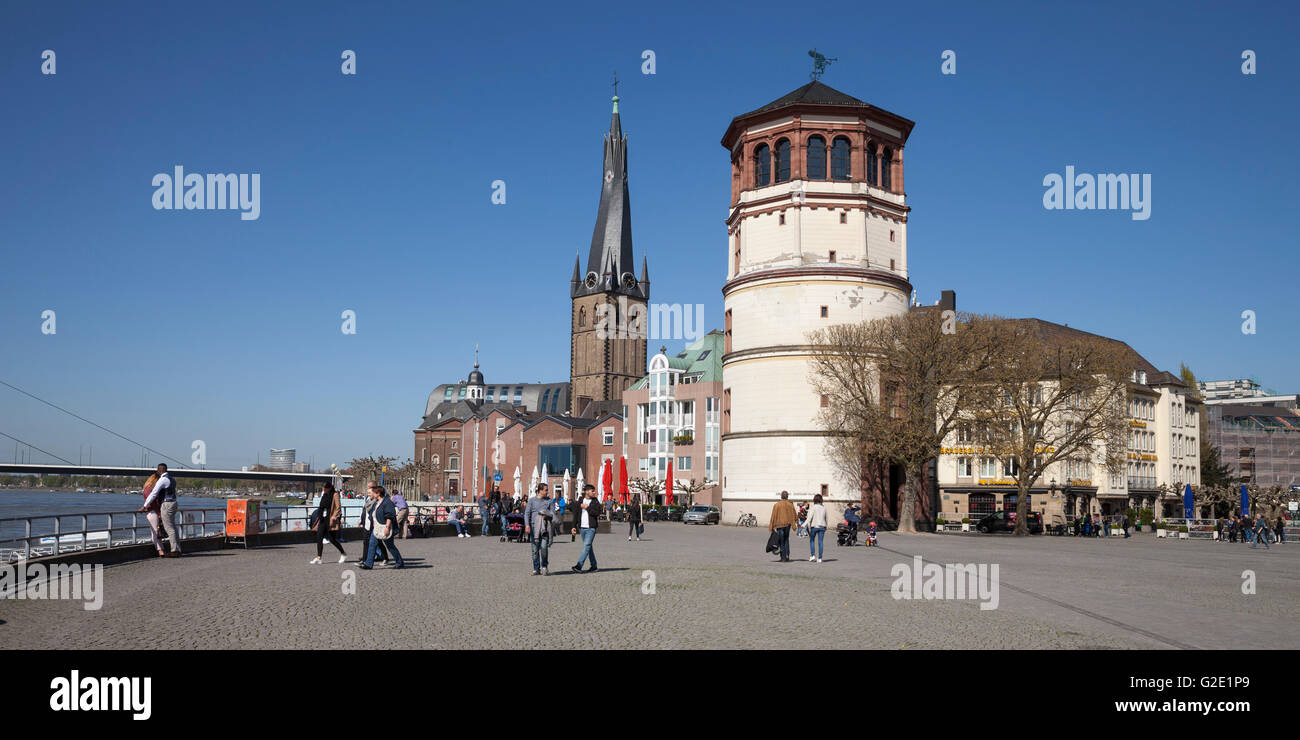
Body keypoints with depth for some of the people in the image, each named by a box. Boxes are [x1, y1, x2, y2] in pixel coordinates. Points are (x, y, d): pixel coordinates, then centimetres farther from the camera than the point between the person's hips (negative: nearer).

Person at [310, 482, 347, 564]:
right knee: (319, 537, -4)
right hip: (323, 519, 7)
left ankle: (343, 554, 15)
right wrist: (319, 516, 18)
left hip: (330, 520, -7)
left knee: (332, 539, -4)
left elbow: (338, 508, -12)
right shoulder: (324, 495, 14)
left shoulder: (335, 495, -7)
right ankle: (318, 558, -4)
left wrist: (334, 517, -21)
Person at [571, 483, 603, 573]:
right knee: (589, 547, 10)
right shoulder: (580, 501, 10)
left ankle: (579, 566, -19)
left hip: (591, 528, -4)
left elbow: (597, 513, -12)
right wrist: (574, 526, 8)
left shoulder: (595, 502, 1)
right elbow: (576, 514, 13)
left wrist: (587, 508, -11)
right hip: (582, 528, 4)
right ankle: (593, 566, 19)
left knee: (586, 546, -12)